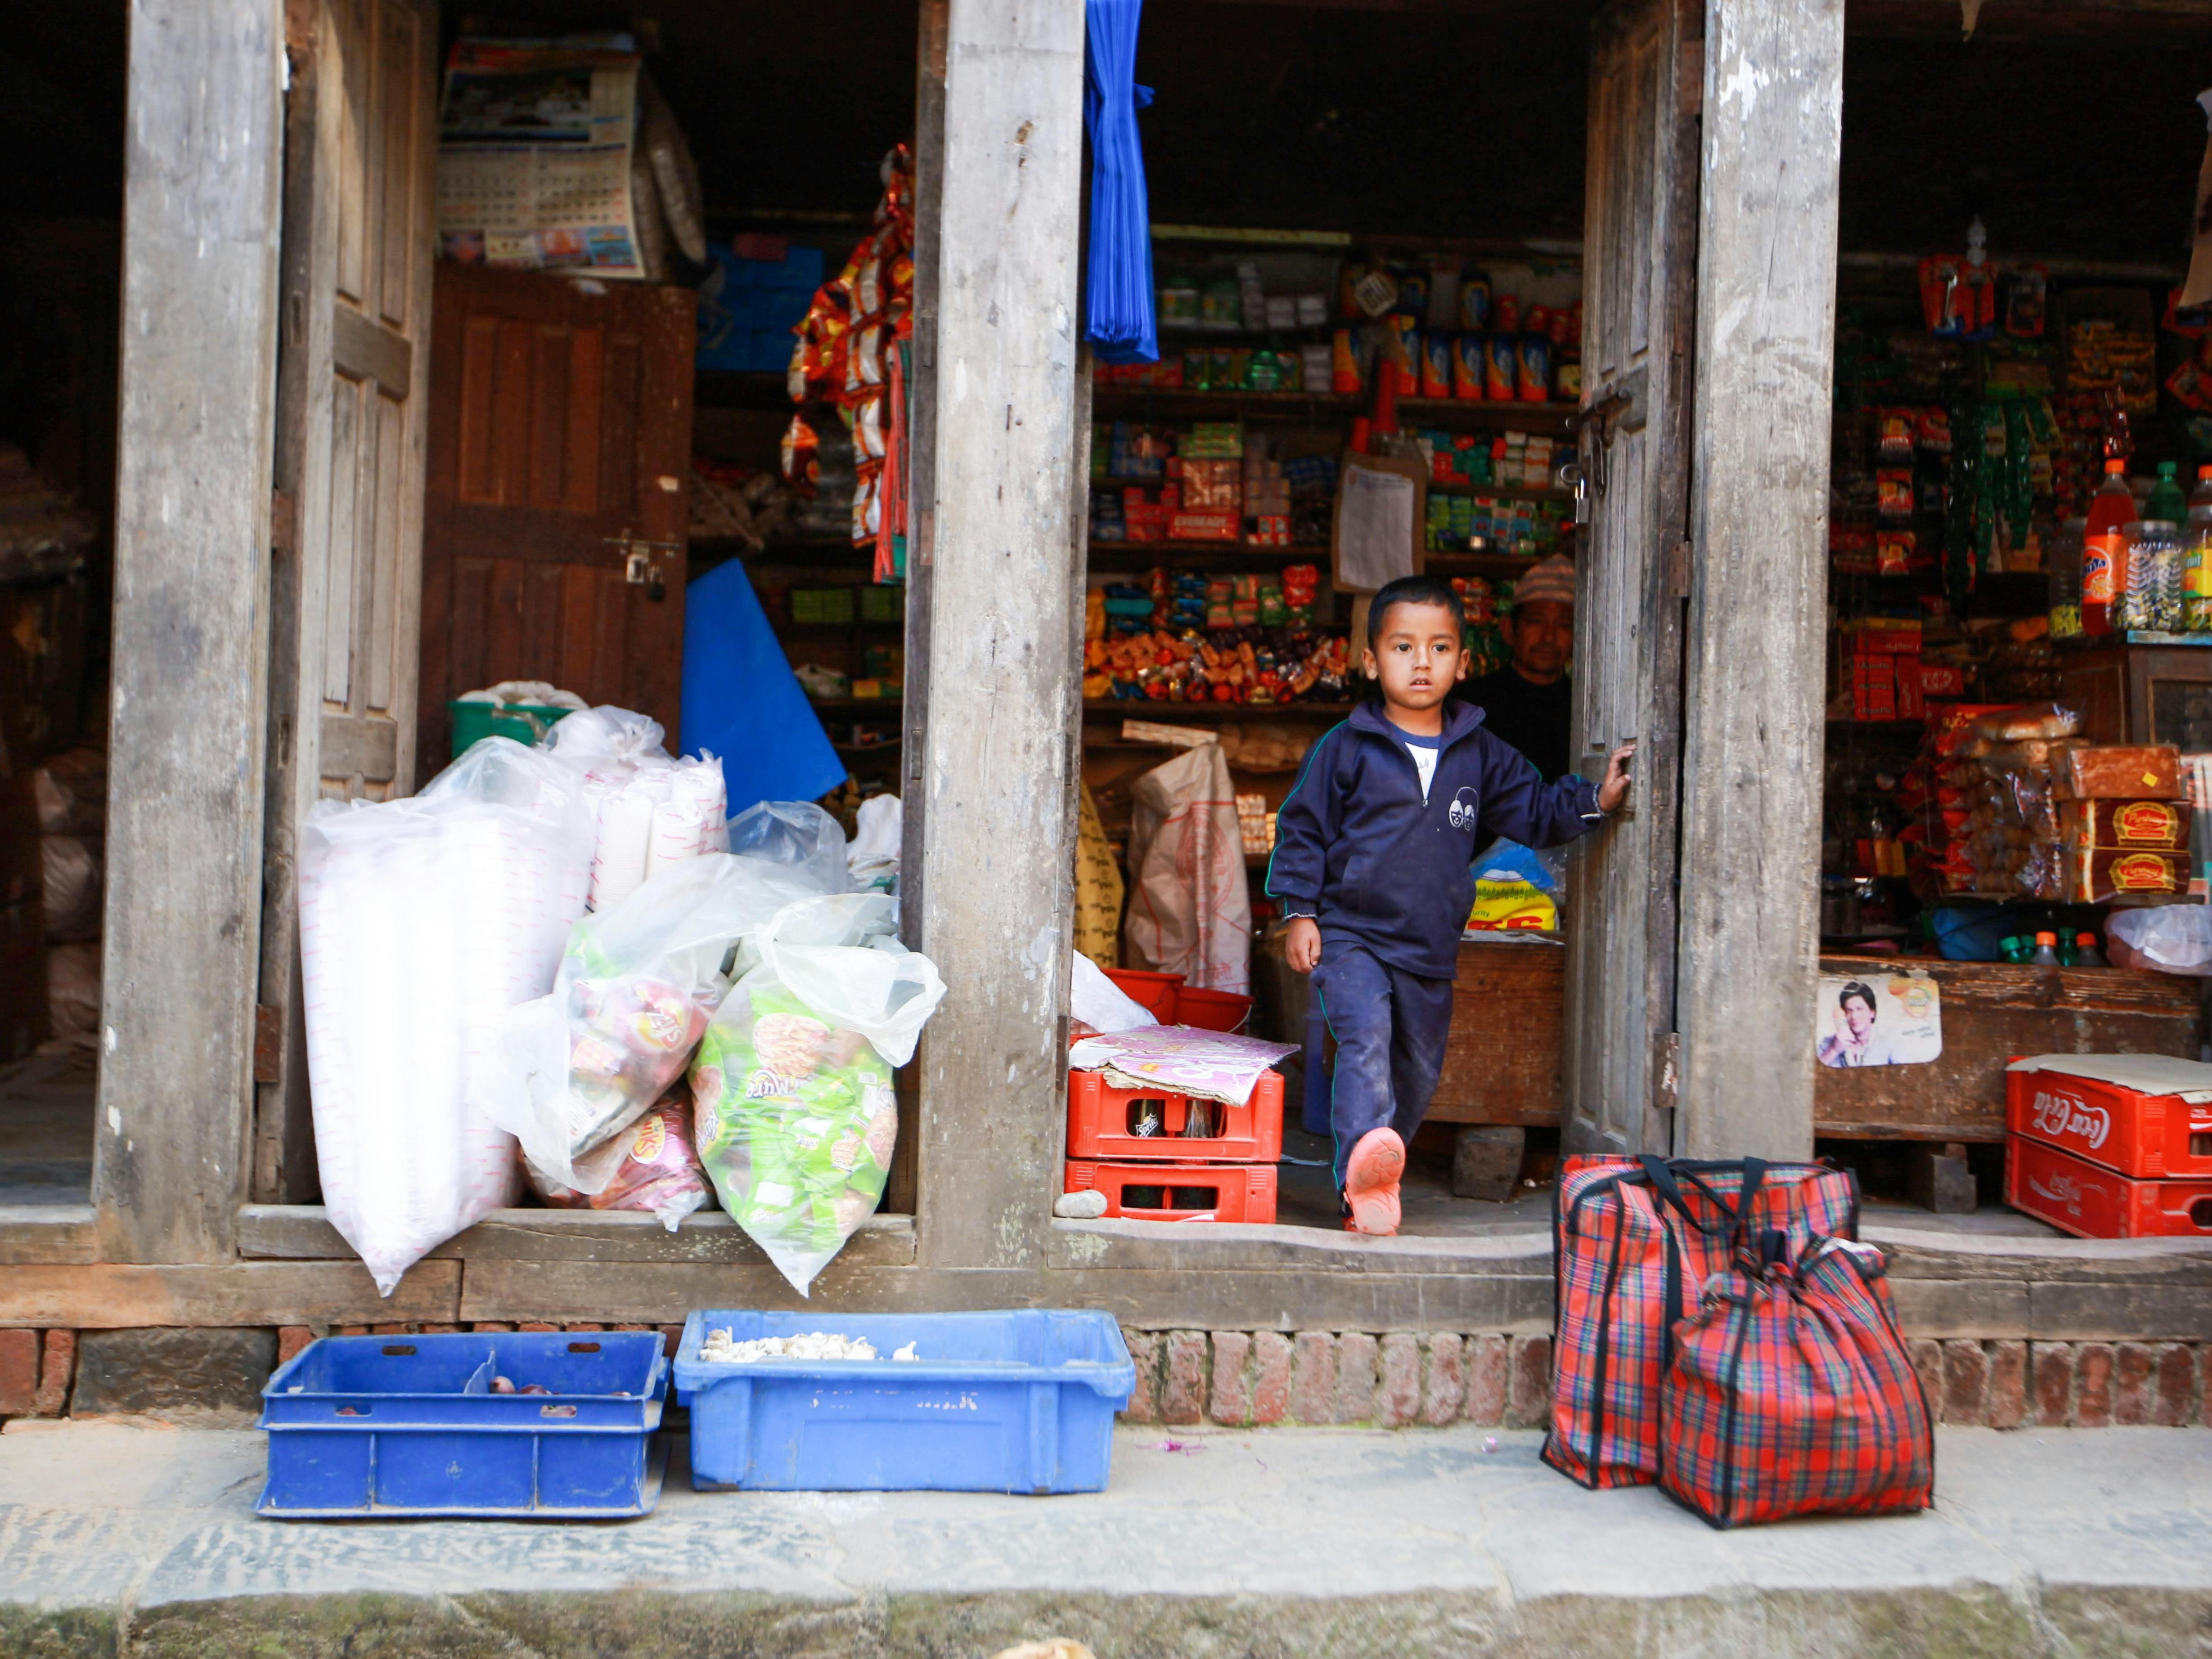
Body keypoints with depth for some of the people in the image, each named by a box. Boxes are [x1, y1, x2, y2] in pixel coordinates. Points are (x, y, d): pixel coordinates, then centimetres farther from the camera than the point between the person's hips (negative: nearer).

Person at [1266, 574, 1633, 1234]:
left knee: (1417, 1070, 11)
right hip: (1350, 935, -4)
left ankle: (1371, 1181, 27)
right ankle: (1364, 1160, -42)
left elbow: (1535, 810, 16)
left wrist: (1595, 799, 0)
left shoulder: (1481, 754, 7)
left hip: (1431, 950, 4)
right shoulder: (1345, 748, -2)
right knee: (1366, 1038, -26)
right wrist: (1300, 912, -5)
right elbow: (1303, 826, 0)